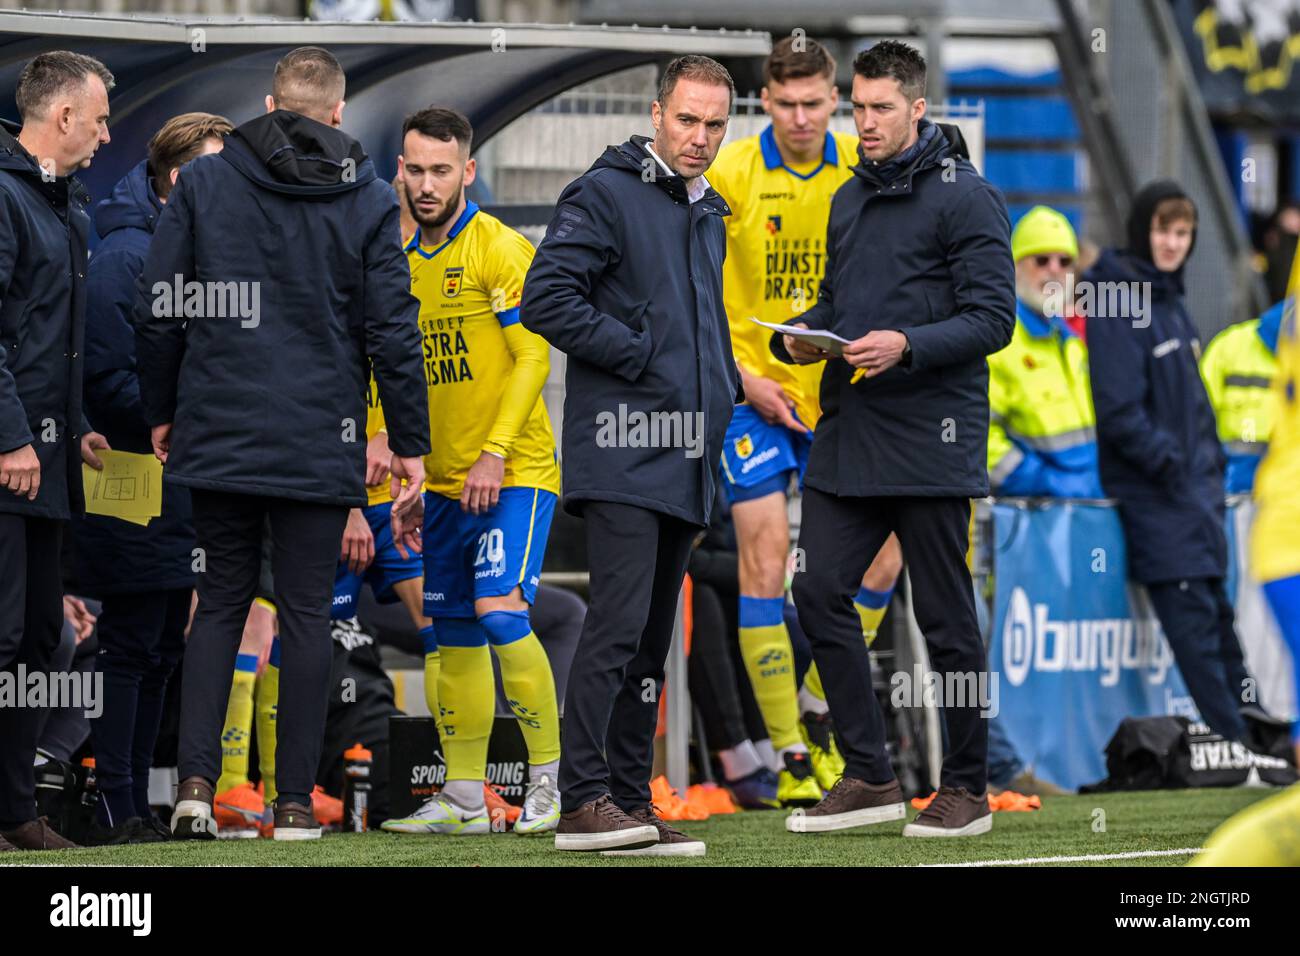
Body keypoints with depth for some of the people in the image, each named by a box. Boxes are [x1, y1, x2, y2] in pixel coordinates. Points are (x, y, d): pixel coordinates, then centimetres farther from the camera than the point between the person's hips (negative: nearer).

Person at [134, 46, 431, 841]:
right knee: (306, 611, 4)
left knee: (221, 601, 11)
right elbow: (393, 331, -1)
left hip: (218, 437, 1)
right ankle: (295, 801, 4)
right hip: (320, 443, -1)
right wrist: (411, 447, 6)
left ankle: (197, 779, -2)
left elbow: (160, 311, 2)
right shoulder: (369, 202, 0)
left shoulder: (201, 184, 2)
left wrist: (162, 414, 14)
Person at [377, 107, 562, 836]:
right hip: (443, 479, 7)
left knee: (501, 611, -18)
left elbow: (533, 356, -14)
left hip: (514, 471, -7)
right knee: (452, 639, 7)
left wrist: (495, 454, -19)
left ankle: (549, 781, -8)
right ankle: (464, 800, 14)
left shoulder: (500, 249, -8)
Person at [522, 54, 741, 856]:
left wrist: (730, 385, 14)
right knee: (619, 623, -15)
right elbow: (546, 301, -14)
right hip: (623, 450, -8)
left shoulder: (708, 214, 19)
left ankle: (632, 800, 12)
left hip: (686, 458, 8)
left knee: (654, 636, 9)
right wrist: (638, 354, -14)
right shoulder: (606, 195, -6)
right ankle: (584, 802, -16)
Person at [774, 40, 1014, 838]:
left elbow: (993, 318, -11)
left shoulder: (966, 197, -6)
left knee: (946, 618, 0)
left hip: (929, 442, -7)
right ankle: (870, 777, 8)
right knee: (821, 593, 0)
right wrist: (801, 335, 4)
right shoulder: (850, 199, 17)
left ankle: (967, 787, 11)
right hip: (847, 438, 7)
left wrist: (907, 345, -23)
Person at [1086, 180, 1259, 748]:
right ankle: (1233, 742, -9)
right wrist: (1166, 461, -19)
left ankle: (1255, 730, 15)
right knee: (1192, 616, -9)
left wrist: (1212, 462, 15)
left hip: (1196, 484, 9)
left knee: (1219, 611, 11)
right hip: (1153, 494, -9)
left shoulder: (1169, 301, 17)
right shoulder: (1116, 303, -11)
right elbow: (1118, 409, -18)